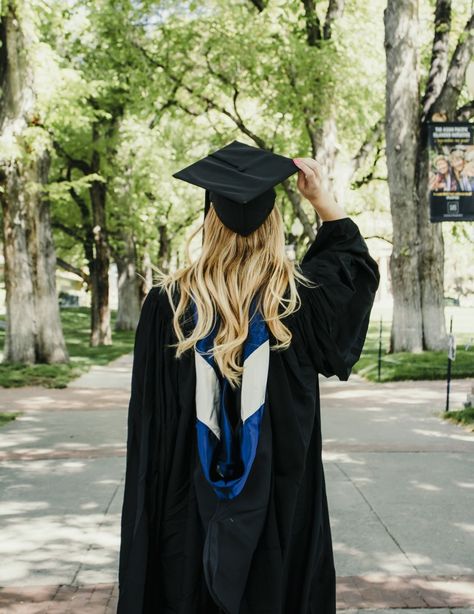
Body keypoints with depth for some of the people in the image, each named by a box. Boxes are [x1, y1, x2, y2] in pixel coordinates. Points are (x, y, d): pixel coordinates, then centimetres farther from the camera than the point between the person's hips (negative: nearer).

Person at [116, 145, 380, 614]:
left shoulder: (168, 303, -9)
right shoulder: (297, 297, -8)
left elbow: (147, 421, -4)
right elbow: (356, 263, 15)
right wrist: (321, 199, 12)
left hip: (188, 505, 0)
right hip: (280, 503, 0)